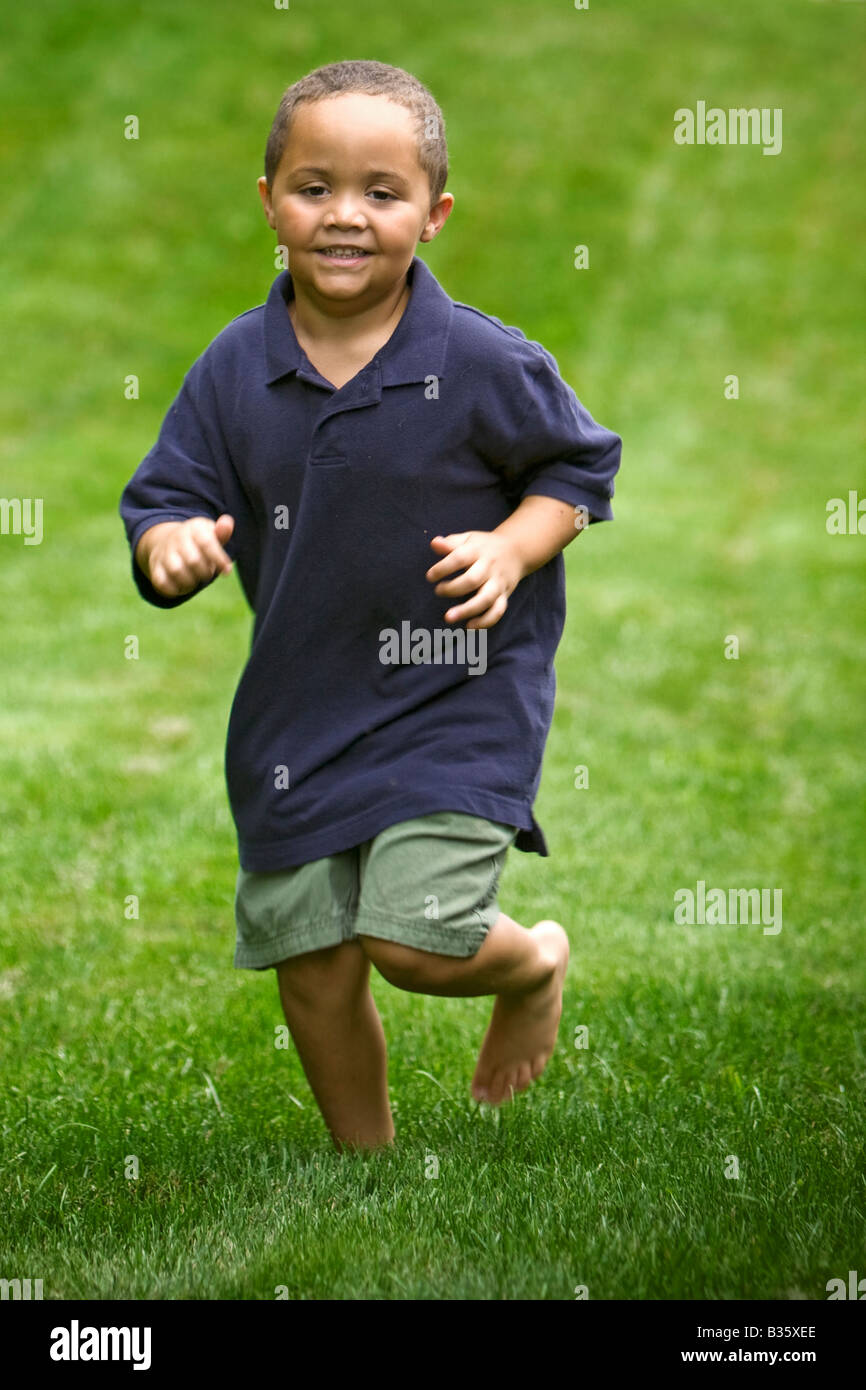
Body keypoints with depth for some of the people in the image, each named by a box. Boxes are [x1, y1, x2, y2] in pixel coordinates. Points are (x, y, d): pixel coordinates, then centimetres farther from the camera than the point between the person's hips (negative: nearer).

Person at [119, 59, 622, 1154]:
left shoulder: (486, 365, -11)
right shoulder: (233, 371, -3)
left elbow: (579, 467, 2)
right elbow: (163, 496, 2)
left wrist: (512, 550, -17)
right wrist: (170, 543, -21)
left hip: (457, 700, -4)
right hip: (297, 708, 4)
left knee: (416, 941, -14)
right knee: (311, 964, 7)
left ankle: (538, 964, 22)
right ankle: (367, 1166, 31)